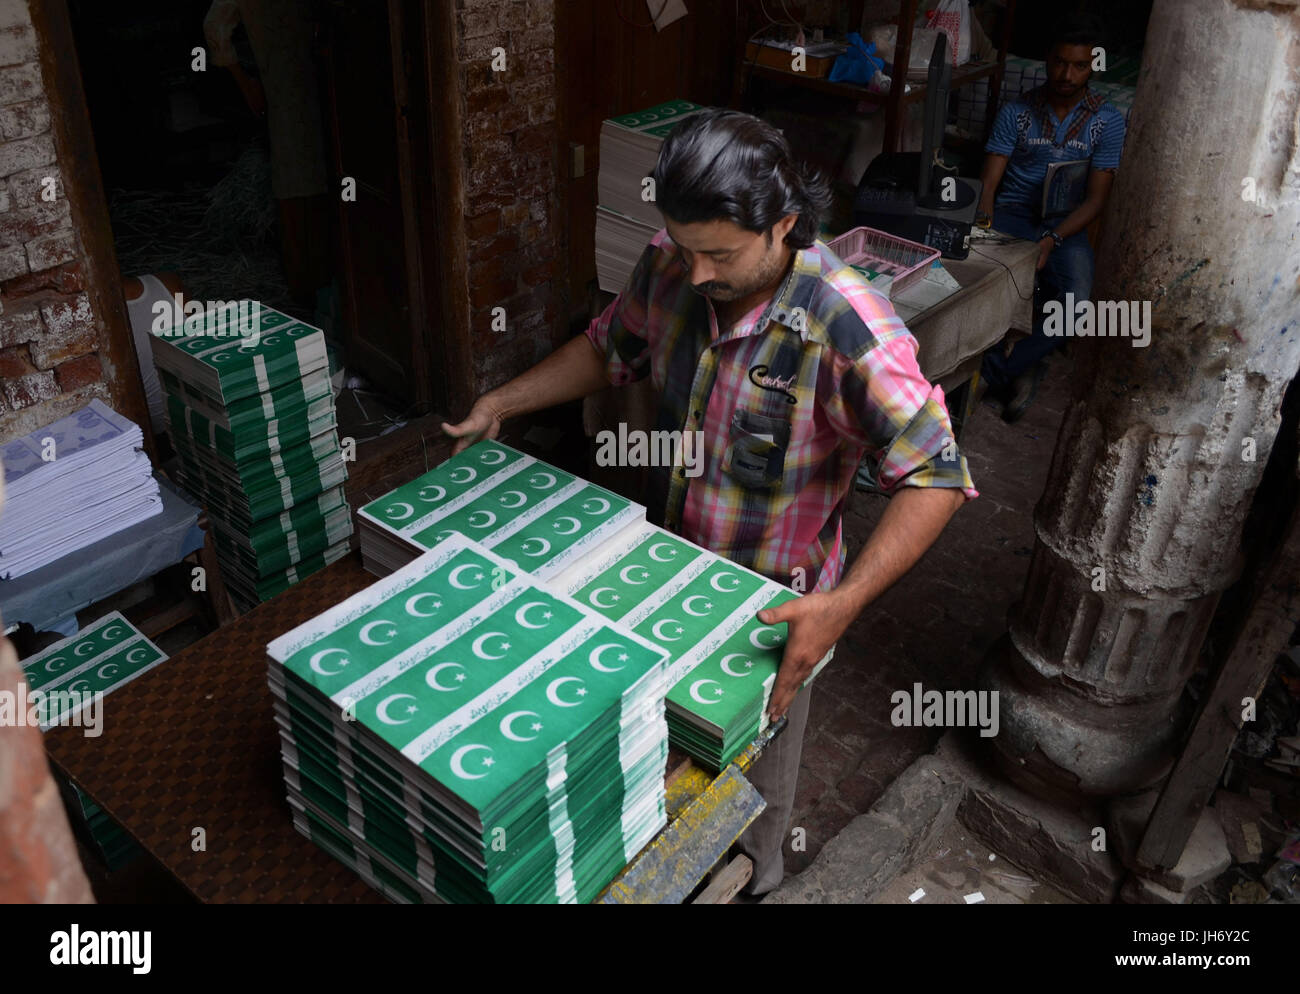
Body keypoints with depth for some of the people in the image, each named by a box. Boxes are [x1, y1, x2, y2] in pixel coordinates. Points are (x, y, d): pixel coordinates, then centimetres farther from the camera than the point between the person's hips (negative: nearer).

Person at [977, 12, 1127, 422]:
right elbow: (989, 182, -2)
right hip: (1012, 215, 0)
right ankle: (1021, 372, -15)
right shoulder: (1016, 111, 3)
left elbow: (1095, 198, -4)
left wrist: (1051, 240, -22)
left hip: (1066, 226, 0)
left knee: (1076, 304, -30)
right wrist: (984, 226, -24)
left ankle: (997, 372, -11)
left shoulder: (1107, 121, 2)